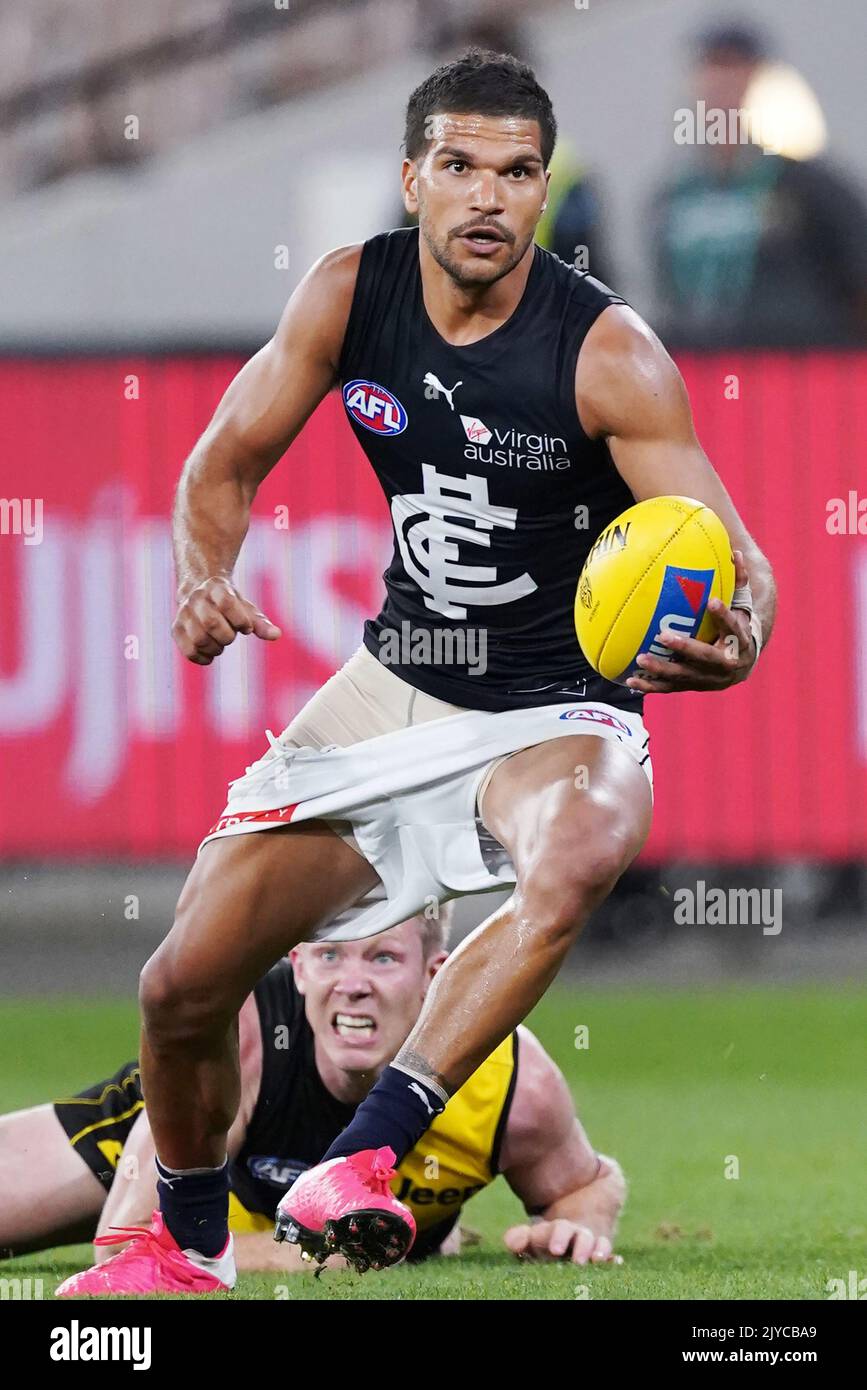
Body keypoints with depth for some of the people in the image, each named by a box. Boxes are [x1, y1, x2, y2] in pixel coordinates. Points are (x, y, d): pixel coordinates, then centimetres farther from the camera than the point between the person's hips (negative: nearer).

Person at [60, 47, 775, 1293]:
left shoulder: (607, 352, -19)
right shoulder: (349, 294, -8)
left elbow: (737, 558, -22)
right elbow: (226, 463, 5)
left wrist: (737, 639, -46)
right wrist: (204, 578, -17)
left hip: (555, 716, -4)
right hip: (396, 687, 4)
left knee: (580, 854, -41)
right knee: (185, 983, 1)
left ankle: (364, 1157, -38)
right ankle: (188, 1246, 30)